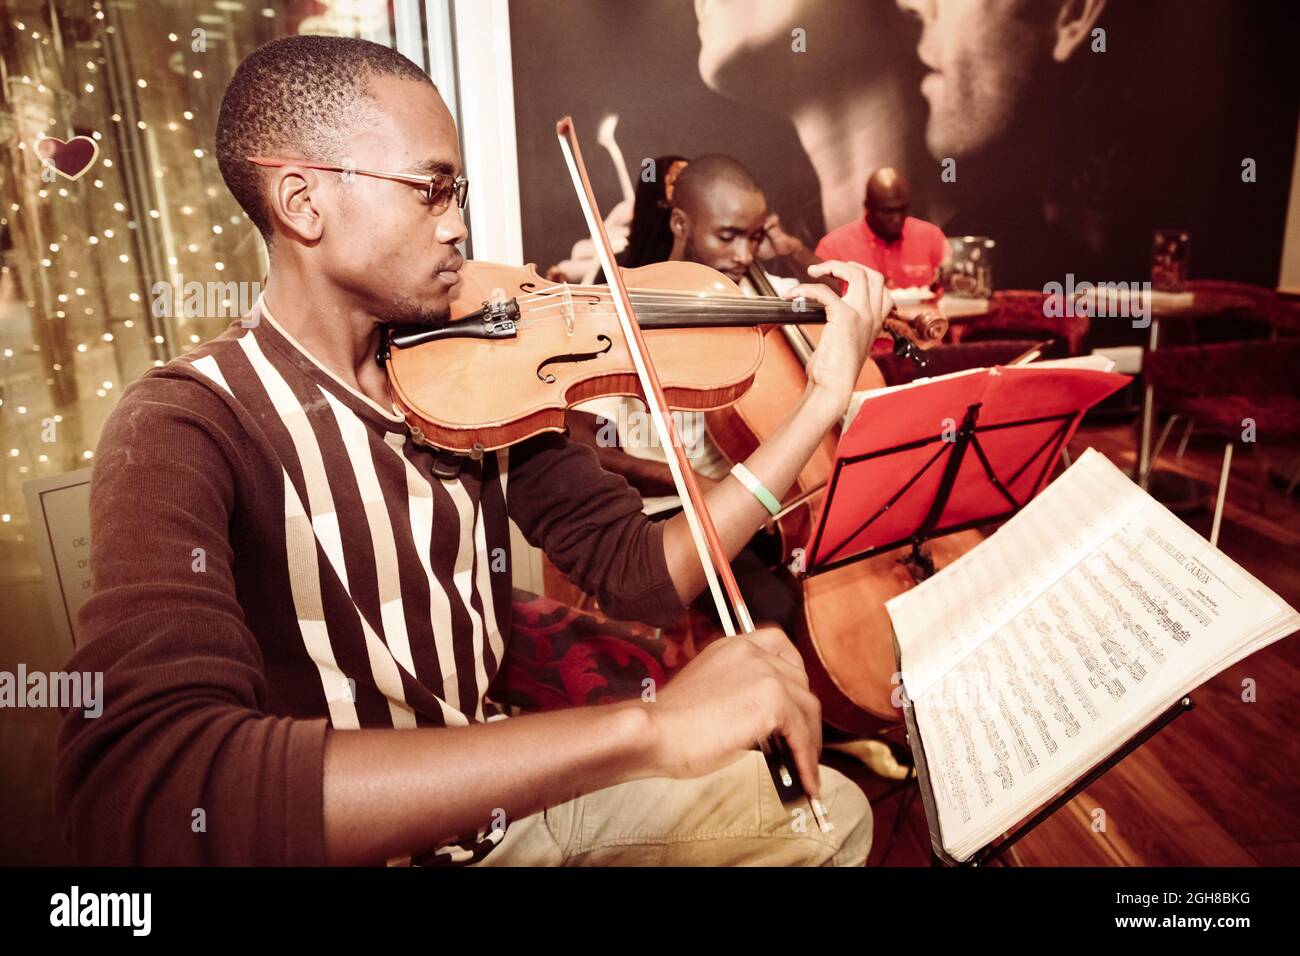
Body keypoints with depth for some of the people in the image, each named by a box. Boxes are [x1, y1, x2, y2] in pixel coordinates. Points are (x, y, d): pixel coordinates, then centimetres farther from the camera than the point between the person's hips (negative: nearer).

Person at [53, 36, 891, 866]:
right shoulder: (184, 429, -20)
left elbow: (639, 572, -6)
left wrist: (824, 399, -13)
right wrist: (643, 728, -42)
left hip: (502, 791, 5)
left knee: (832, 814, 7)